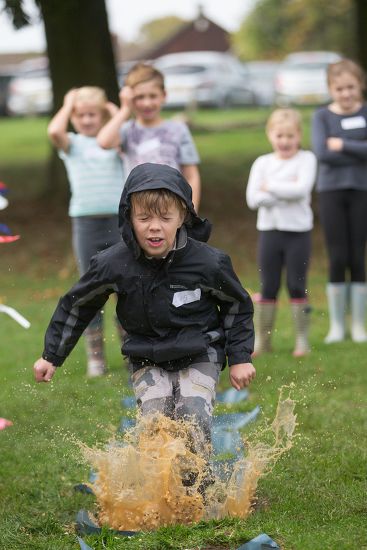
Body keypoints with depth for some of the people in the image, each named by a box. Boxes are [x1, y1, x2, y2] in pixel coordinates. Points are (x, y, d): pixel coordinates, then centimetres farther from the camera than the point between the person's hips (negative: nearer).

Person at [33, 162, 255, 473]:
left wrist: (240, 357, 3)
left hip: (199, 356, -1)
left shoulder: (207, 262, -16)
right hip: (147, 359, 2)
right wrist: (52, 356, 10)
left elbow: (237, 305, 3)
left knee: (193, 419, -21)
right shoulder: (114, 264, -13)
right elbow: (78, 305, 5)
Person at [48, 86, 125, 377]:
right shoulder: (72, 144, 5)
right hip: (85, 223, 0)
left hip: (119, 220, 0)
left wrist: (114, 110, 0)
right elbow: (54, 131, -17)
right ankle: (95, 356, 11)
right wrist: (68, 104, -2)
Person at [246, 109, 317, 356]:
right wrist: (286, 193, -14)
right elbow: (253, 198, -8)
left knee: (297, 287, 0)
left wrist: (271, 187, -11)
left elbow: (301, 189, -18)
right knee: (268, 287, 7)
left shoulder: (306, 159, -1)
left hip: (298, 231, -2)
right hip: (270, 231, 2)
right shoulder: (262, 163, 5)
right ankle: (262, 339, 13)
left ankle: (303, 339, 8)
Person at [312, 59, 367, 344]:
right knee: (337, 259, -2)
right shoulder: (322, 116, 3)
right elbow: (322, 152, -11)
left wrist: (342, 145, -11)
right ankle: (337, 325, 6)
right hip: (331, 190, 0)